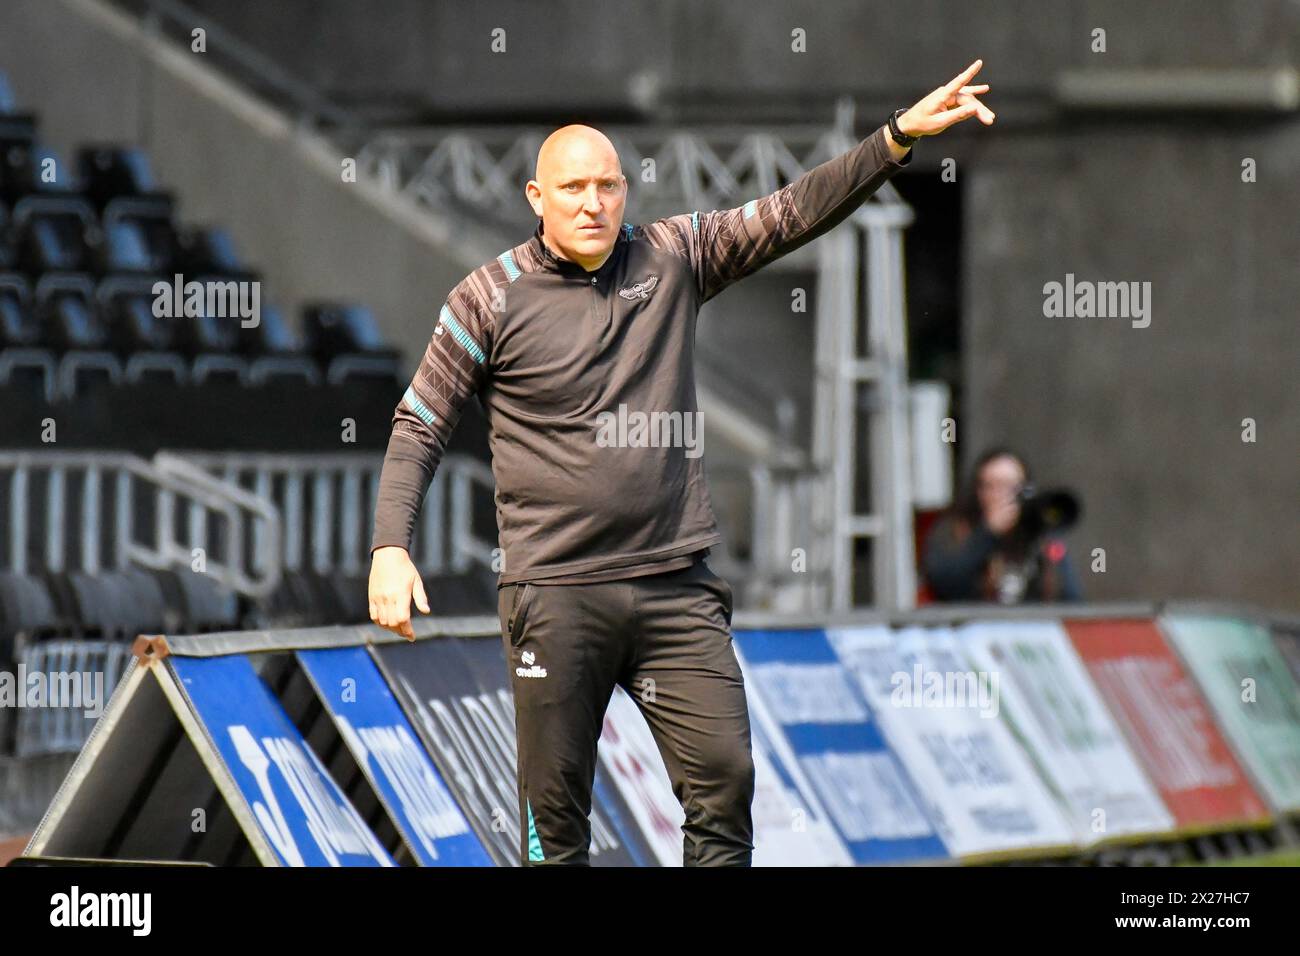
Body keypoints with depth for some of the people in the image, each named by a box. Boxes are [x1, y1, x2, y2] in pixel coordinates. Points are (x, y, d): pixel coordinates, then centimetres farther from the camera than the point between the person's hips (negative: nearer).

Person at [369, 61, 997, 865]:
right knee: (557, 806, 0)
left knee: (725, 780, -3)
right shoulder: (491, 300, 0)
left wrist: (899, 138, -9)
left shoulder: (672, 257, 7)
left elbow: (793, 214, 3)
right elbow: (420, 425, 4)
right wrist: (390, 547, -7)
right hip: (556, 594, -3)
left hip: (676, 587, 3)